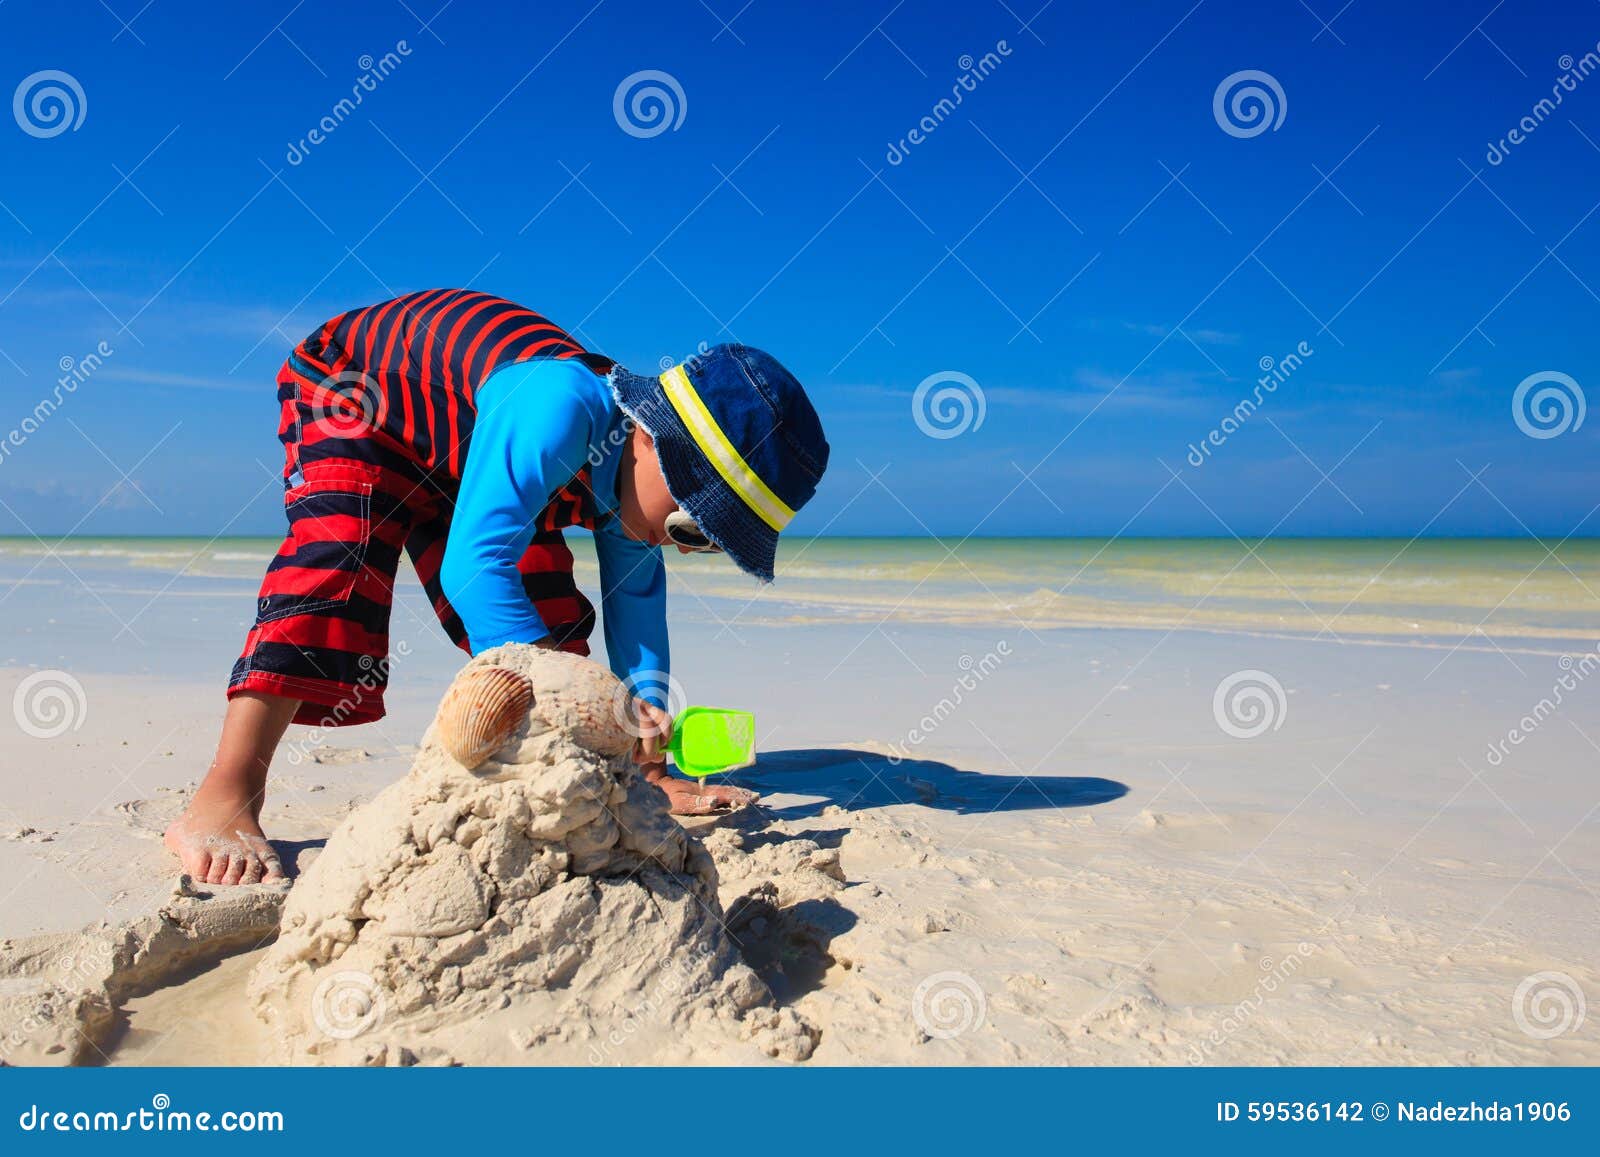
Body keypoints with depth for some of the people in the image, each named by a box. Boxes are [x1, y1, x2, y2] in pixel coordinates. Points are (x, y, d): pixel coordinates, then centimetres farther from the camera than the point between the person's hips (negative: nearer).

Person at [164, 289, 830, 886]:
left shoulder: (635, 463, -17)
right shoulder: (559, 408, -44)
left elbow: (636, 601, -8)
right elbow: (471, 565, -47)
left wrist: (643, 708, -21)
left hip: (460, 436, 7)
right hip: (346, 385, -6)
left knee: (545, 600, 0)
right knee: (340, 554, -31)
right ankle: (224, 801, -31)